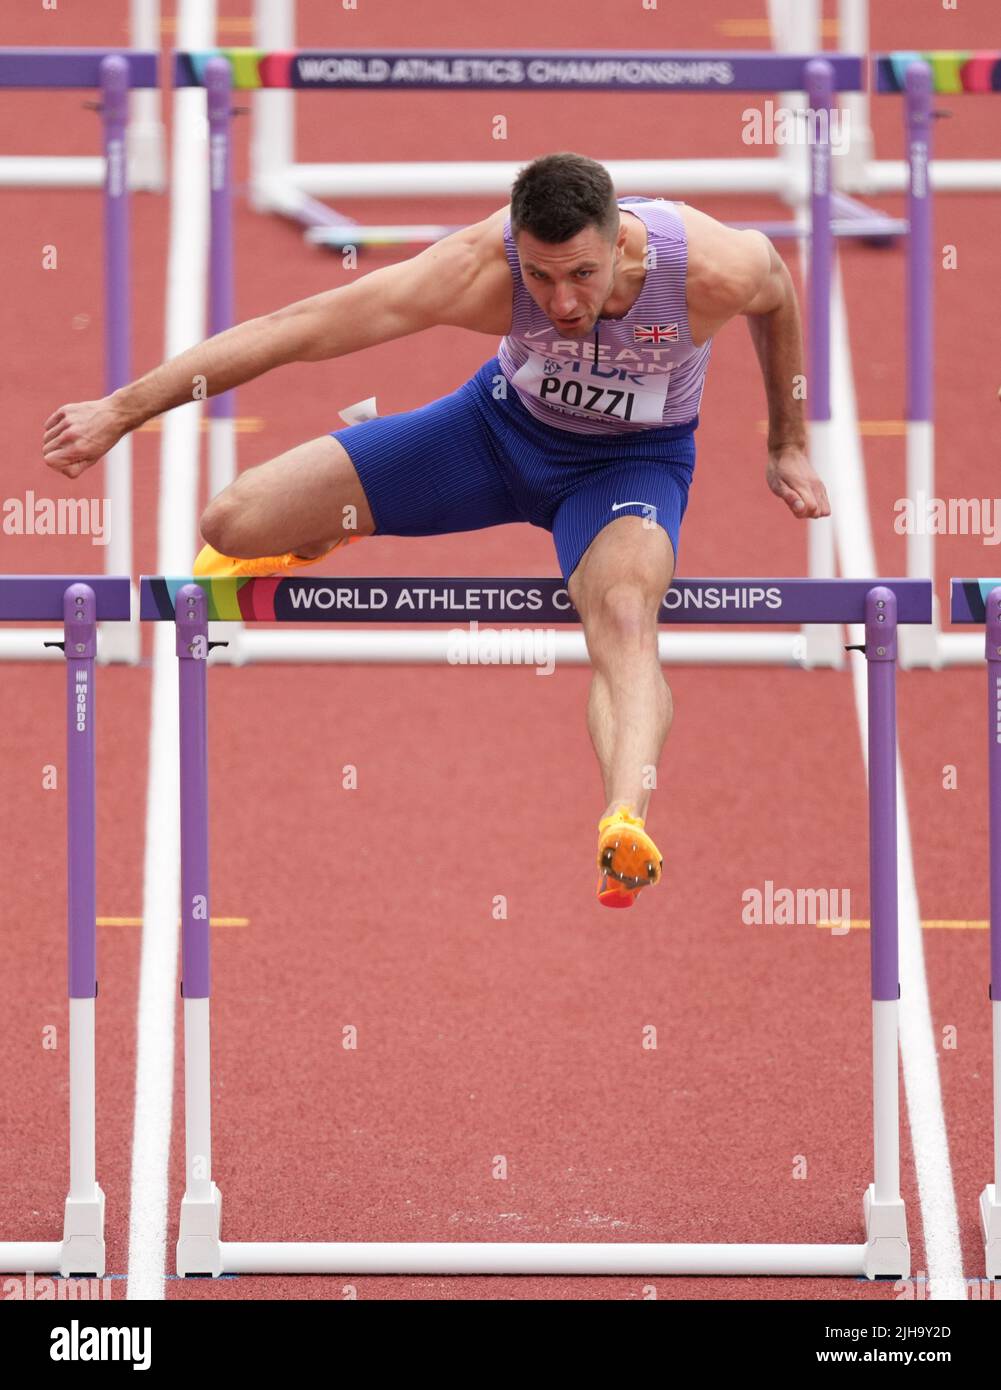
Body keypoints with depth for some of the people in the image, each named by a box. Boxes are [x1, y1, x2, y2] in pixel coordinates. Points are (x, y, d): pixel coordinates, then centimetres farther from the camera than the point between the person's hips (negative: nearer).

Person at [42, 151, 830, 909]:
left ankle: (628, 822, -61)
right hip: (507, 419, 2)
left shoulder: (713, 269, -33)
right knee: (235, 523, -4)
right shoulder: (484, 269, -35)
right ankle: (314, 540, 36)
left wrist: (789, 445, 6)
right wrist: (123, 410, -30)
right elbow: (298, 328, -31)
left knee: (624, 617, -38)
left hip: (632, 459, -2)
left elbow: (776, 293, -5)